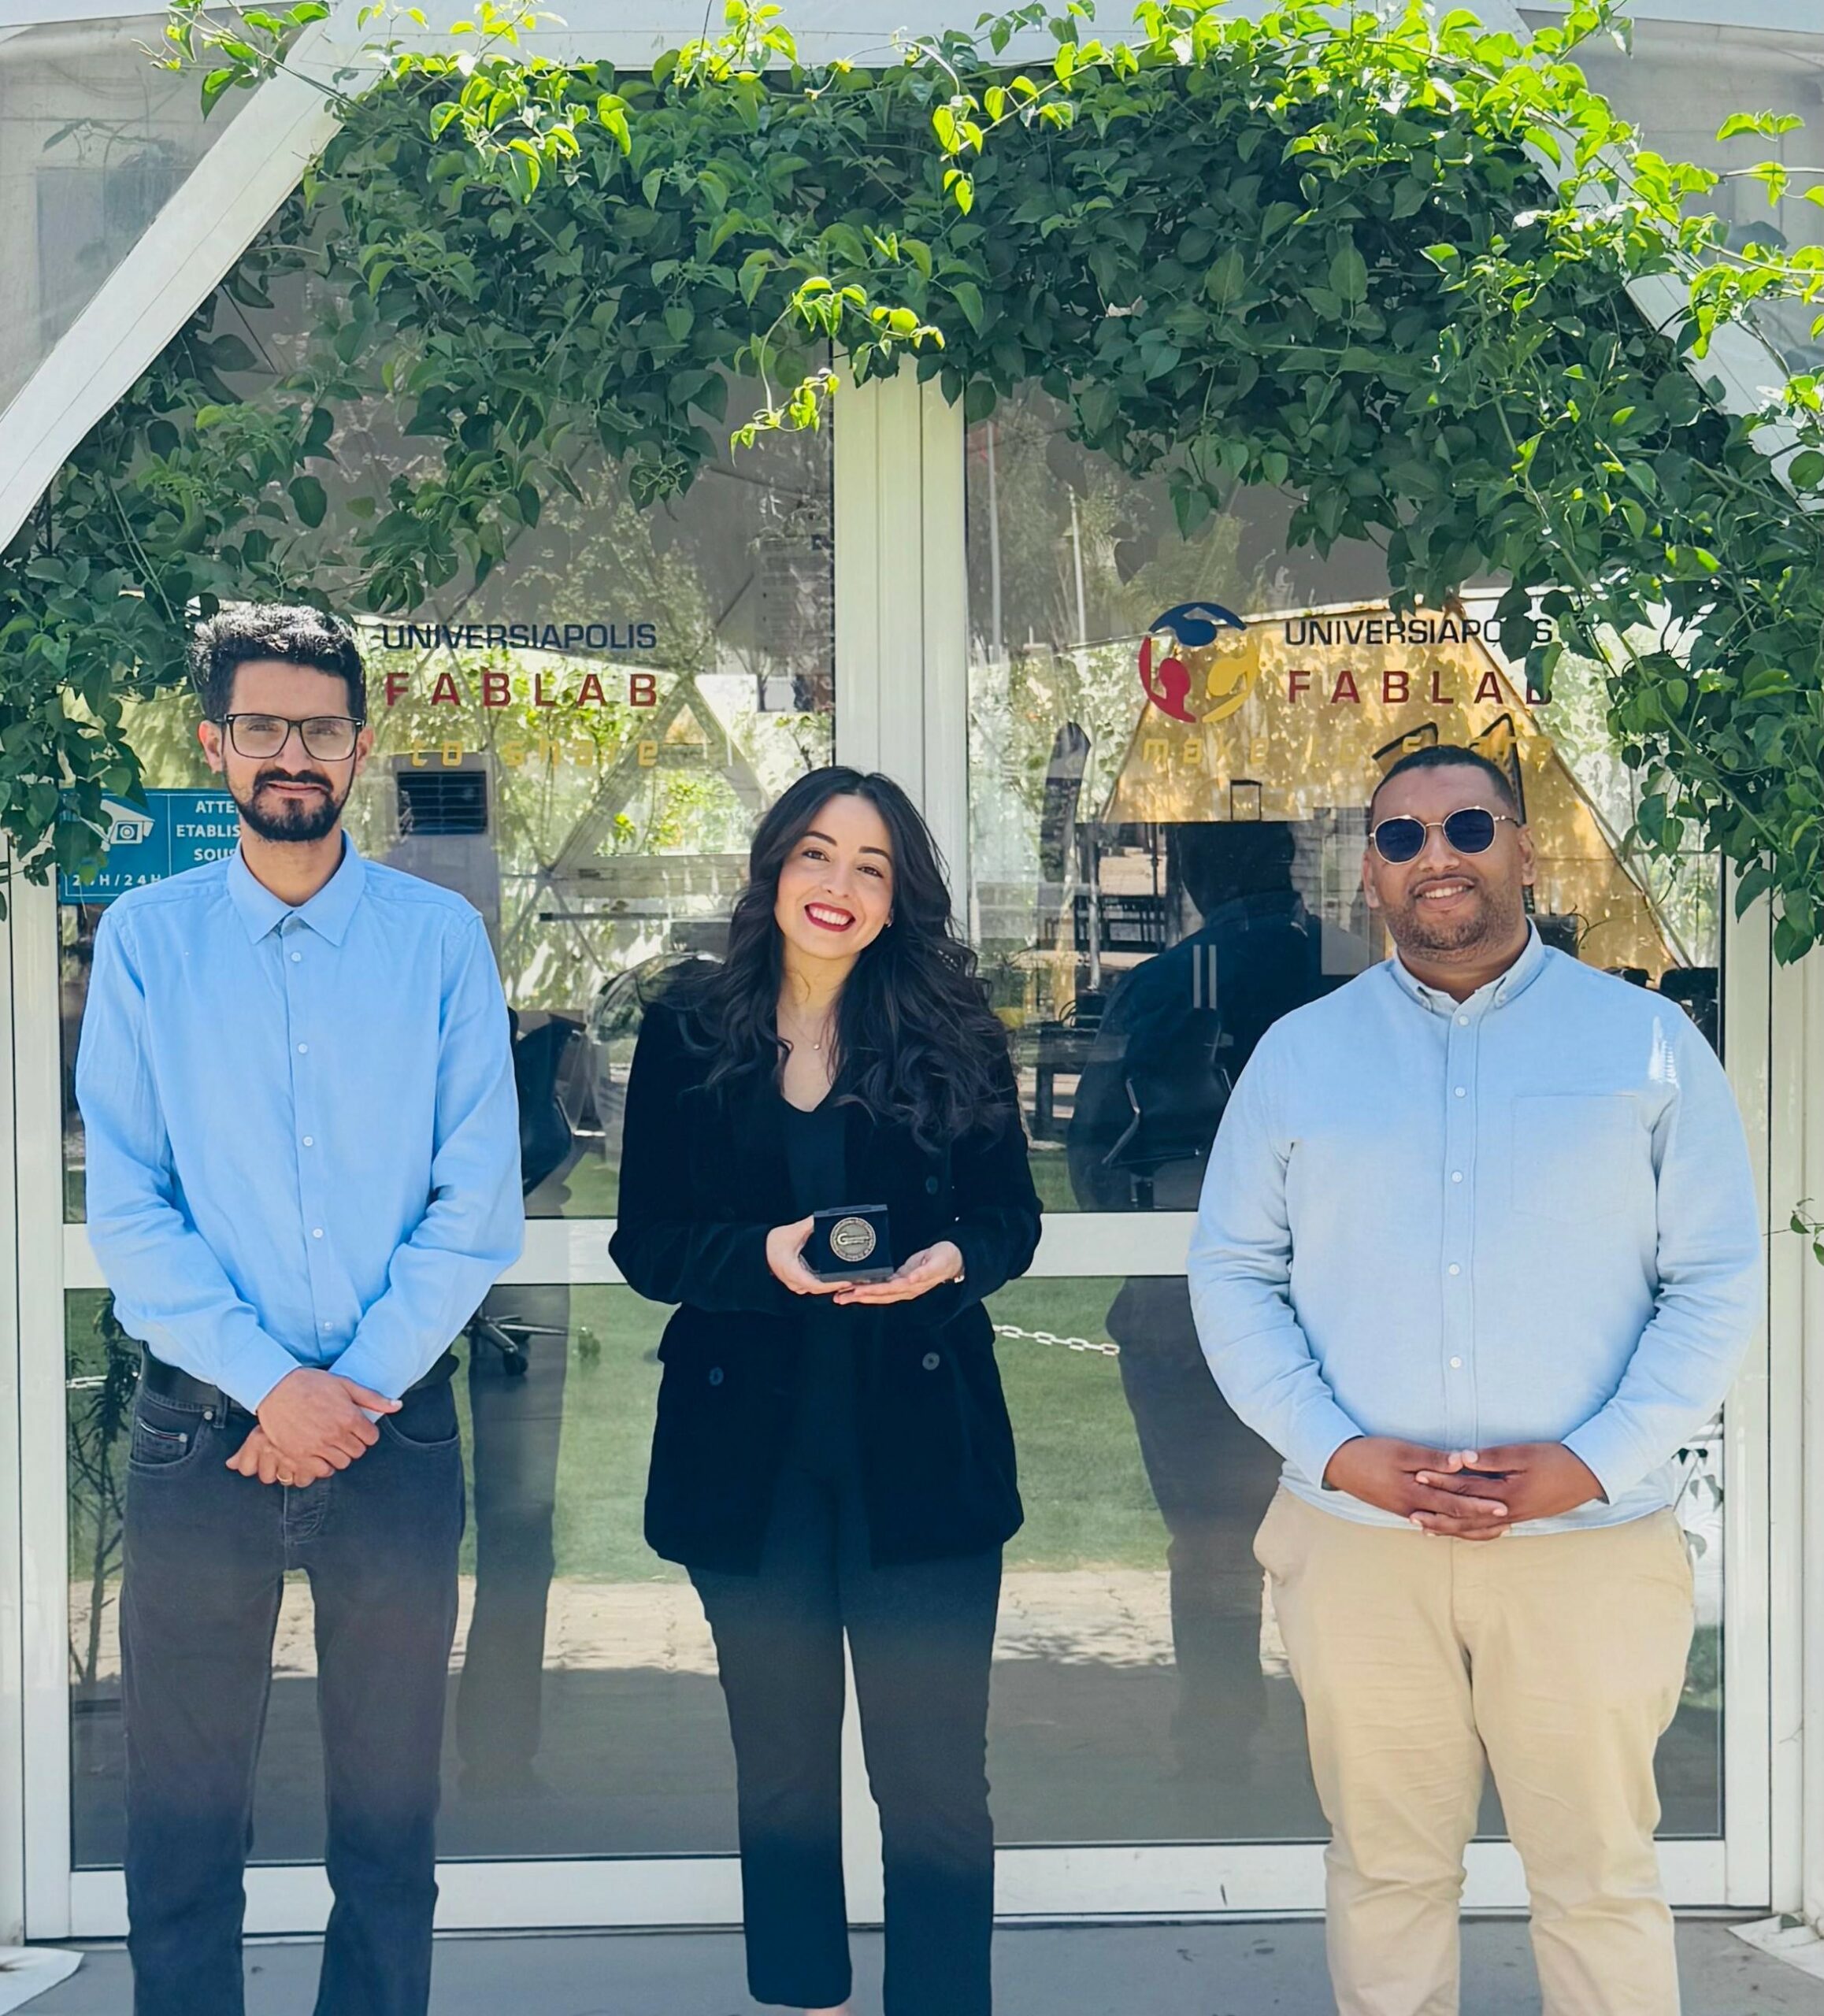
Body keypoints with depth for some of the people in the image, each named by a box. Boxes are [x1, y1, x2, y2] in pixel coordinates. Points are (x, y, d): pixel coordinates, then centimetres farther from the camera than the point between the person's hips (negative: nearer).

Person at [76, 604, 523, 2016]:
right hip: (200, 1425, 0)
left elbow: (479, 1199, -3)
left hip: (396, 1425, 0)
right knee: (183, 1809, 7)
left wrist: (358, 1387, -11)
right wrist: (272, 1383, -12)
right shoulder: (146, 937, 2)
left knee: (389, 1809, 10)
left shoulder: (441, 938, 2)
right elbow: (125, 1207, -4)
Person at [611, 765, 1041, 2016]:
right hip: (749, 1448, 1)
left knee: (936, 1772, 0)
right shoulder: (688, 1036, 2)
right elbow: (646, 1241, 0)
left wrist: (950, 1260, -17)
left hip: (919, 1442, -1)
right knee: (782, 1763, 15)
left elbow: (1014, 1220, 5)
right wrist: (763, 1256, -19)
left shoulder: (955, 1033, 1)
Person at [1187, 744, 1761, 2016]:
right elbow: (1232, 1274, 5)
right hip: (1357, 1542, 1)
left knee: (1601, 1878, 7)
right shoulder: (1300, 1053, 7)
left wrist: (1594, 1462, -11)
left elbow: (1718, 1282, 0)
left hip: (1588, 1545, -1)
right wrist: (1340, 1453, -8)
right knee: (1386, 1873, 12)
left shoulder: (1648, 1042, 3)